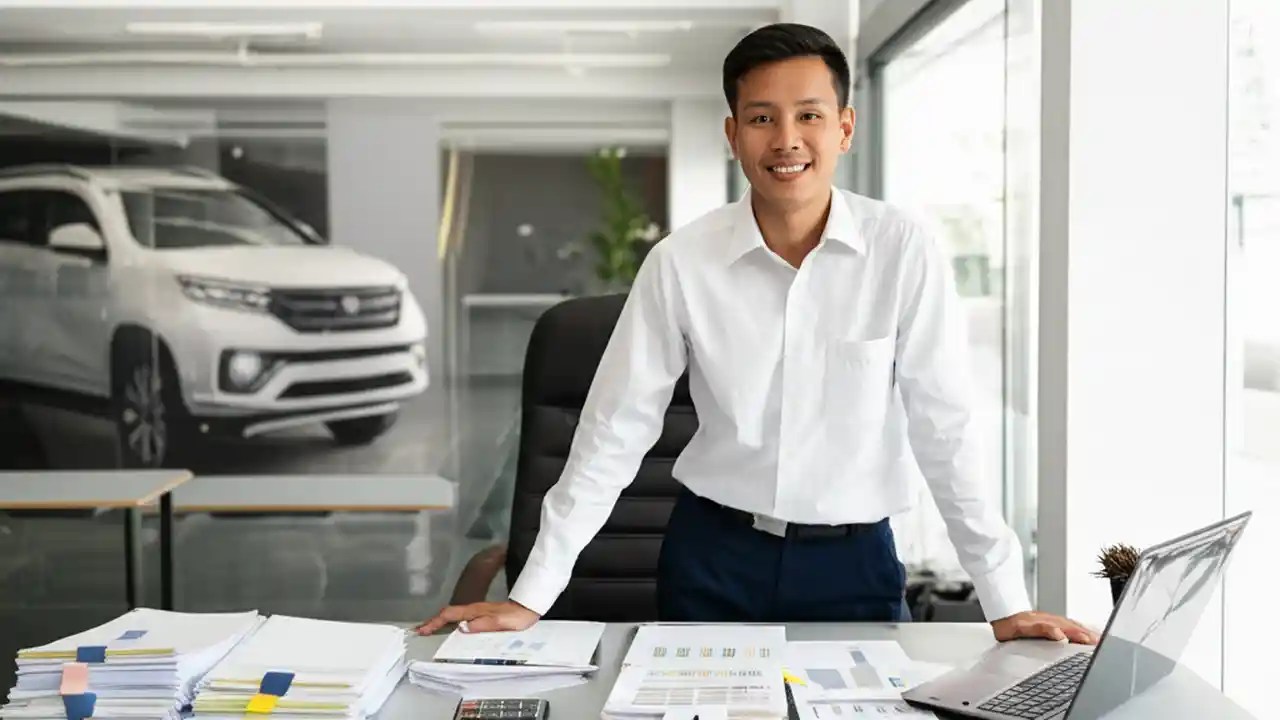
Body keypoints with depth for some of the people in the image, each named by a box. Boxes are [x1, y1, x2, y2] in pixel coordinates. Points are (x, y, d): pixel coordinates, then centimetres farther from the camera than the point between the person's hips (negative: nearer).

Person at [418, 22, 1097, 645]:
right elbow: (616, 429, -5)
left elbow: (945, 429, -7)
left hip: (854, 561, 0)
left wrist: (1005, 602, -7)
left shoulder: (904, 252, -11)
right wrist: (532, 596, -6)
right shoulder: (681, 261, -9)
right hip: (711, 556, 1)